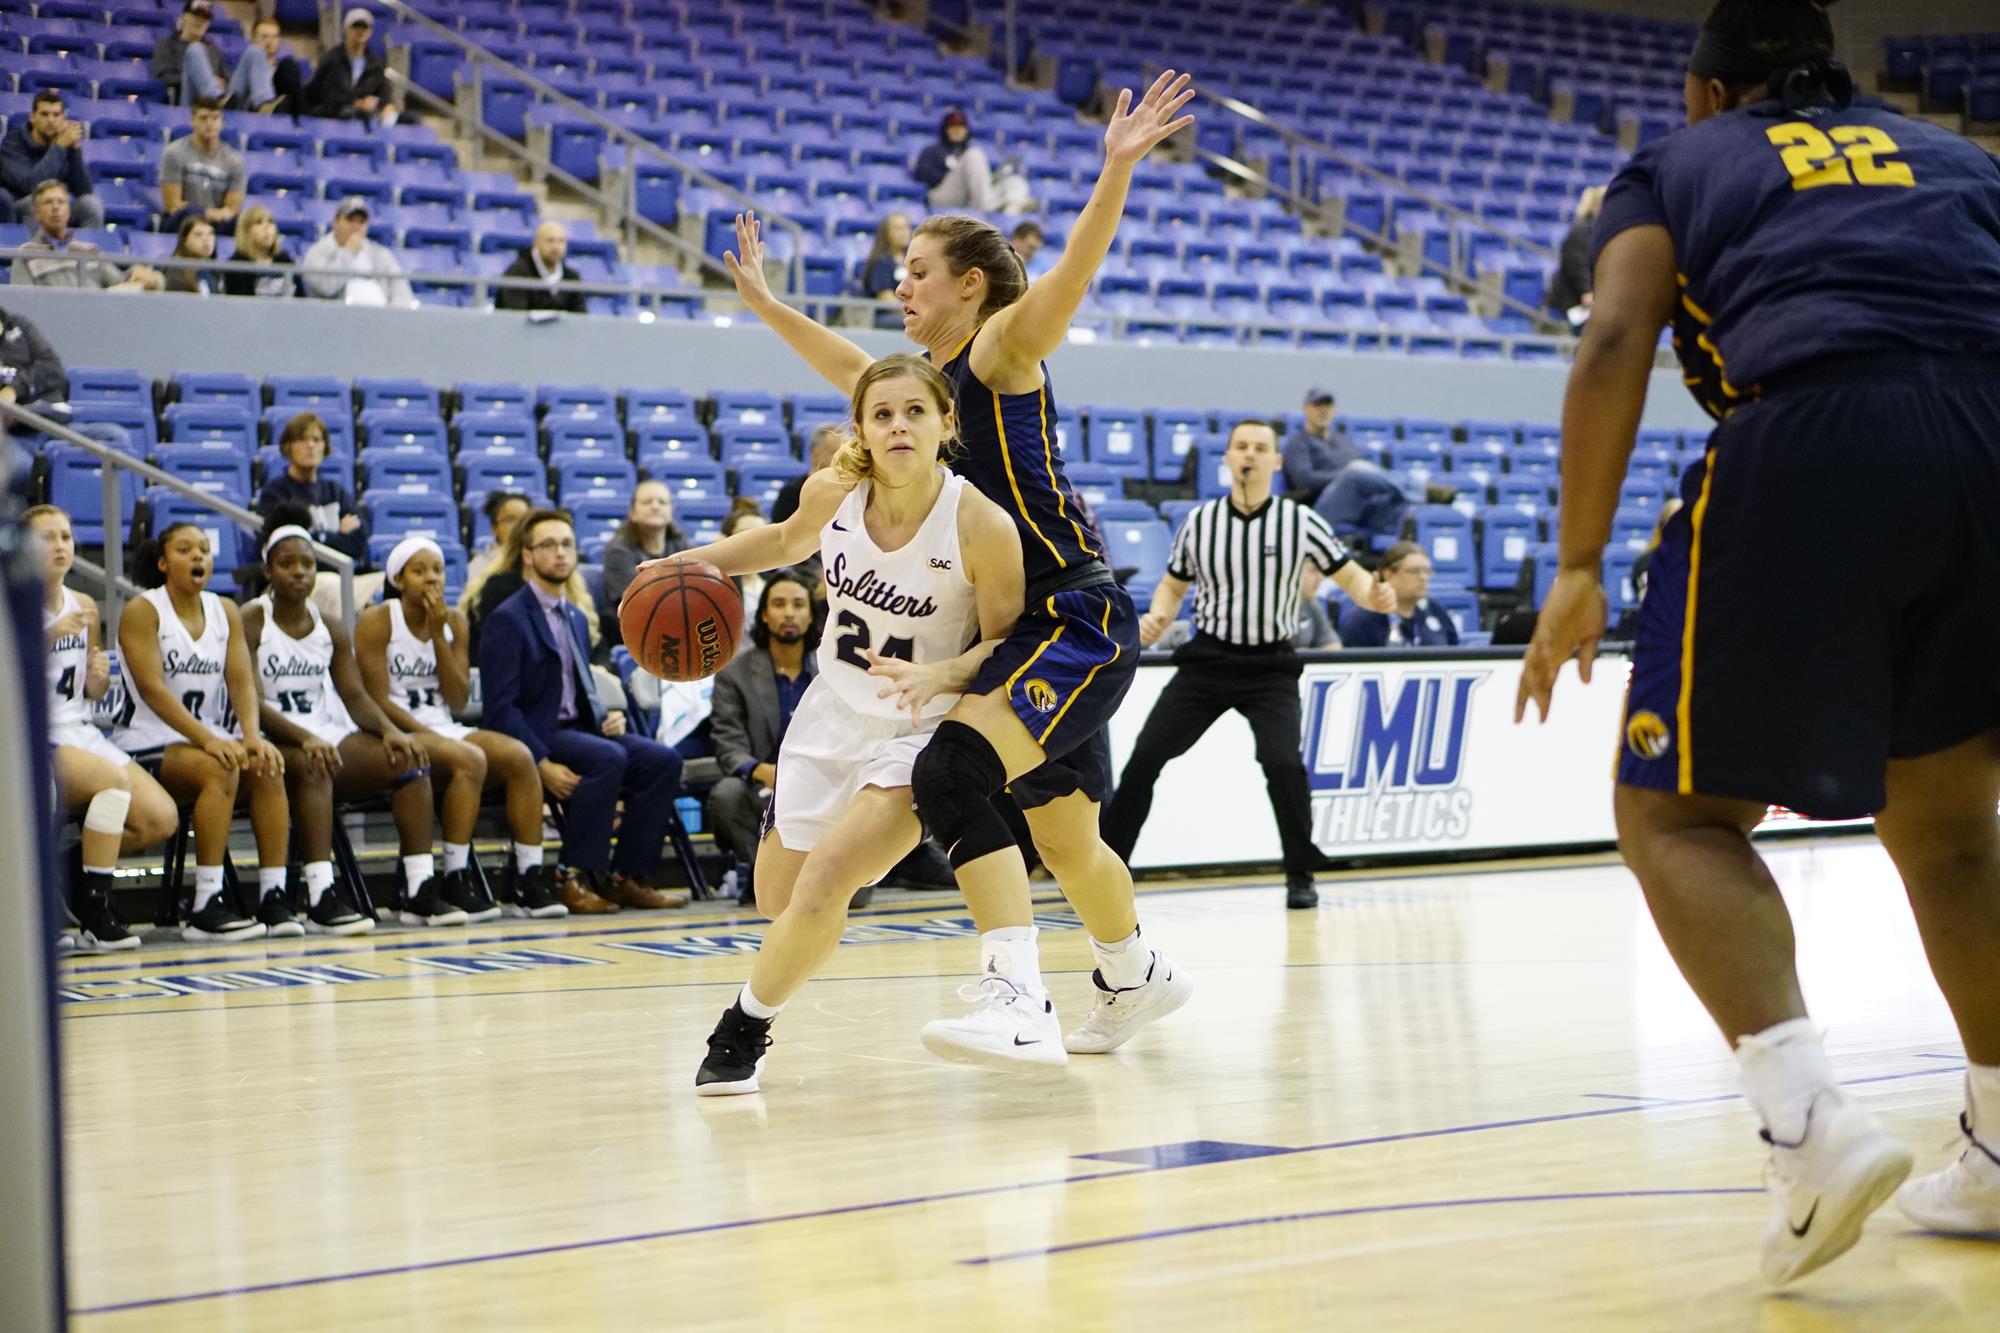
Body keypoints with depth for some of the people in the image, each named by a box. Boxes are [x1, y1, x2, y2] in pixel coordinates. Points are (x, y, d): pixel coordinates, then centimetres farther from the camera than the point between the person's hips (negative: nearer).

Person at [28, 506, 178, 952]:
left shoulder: (83, 606, 10)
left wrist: (99, 676, -5)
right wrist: (47, 638, -27)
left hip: (79, 733, 7)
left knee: (161, 819, -10)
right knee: (114, 778, -33)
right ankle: (94, 914, -25)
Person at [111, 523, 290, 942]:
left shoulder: (225, 612, 10)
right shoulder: (142, 612, -7)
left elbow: (242, 680, -1)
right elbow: (151, 687, -18)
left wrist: (252, 735, -21)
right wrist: (205, 739, -30)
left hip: (211, 738, 5)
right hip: (147, 746, -5)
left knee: (266, 769, -23)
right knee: (218, 770, -33)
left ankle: (273, 896, -23)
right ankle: (207, 906, -34)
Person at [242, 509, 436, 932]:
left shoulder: (330, 627, 14)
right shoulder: (250, 622, -4)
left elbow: (355, 695, 9)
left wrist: (390, 730, -12)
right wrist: (304, 738, -29)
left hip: (331, 735, 6)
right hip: (276, 741, -6)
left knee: (410, 759, -16)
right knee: (313, 767, -39)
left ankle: (420, 891, -19)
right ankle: (322, 897, -42)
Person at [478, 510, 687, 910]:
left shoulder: (576, 619, 20)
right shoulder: (507, 620, -6)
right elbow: (499, 708, -14)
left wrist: (606, 718, 2)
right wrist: (542, 764, -23)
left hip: (576, 729, 8)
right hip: (535, 737, -8)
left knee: (662, 760, -14)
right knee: (608, 758, -33)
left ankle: (629, 877, -11)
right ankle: (576, 877, -25)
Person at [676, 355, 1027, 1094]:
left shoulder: (982, 524, -24)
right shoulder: (833, 492, -12)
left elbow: (1006, 644, -14)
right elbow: (787, 540, 12)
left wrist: (937, 677, -32)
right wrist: (692, 562, 2)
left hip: (918, 733, -5)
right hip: (832, 717, 5)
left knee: (822, 883, -22)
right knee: (776, 900, 15)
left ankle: (744, 1026, 4)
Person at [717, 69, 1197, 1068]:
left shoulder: (1001, 351, -8)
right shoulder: (929, 380, 15)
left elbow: (1070, 274, -26)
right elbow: (851, 368, 37)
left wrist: (1117, 169, -40)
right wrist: (765, 303, 44)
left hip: (1077, 617, -9)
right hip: (1027, 632, 9)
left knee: (955, 771, -27)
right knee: (1062, 835, 19)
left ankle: (1017, 1007, -35)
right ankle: (1135, 978, 43)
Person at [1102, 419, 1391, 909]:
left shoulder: (1300, 521, -4)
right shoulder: (1198, 522, 2)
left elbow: (1350, 576, 2)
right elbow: (1173, 585, 15)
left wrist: (1375, 594, -20)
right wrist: (1156, 618, -6)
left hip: (1271, 666, -2)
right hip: (1207, 660, 2)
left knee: (1282, 763, -22)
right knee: (1144, 758, -6)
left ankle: (1301, 877, -1)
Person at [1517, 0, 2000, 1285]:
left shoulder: (1677, 164, 23)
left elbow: (1617, 340, 5)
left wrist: (1580, 569, 1)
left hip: (1813, 437, -4)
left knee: (1677, 808, 7)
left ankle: (1811, 1115, -14)